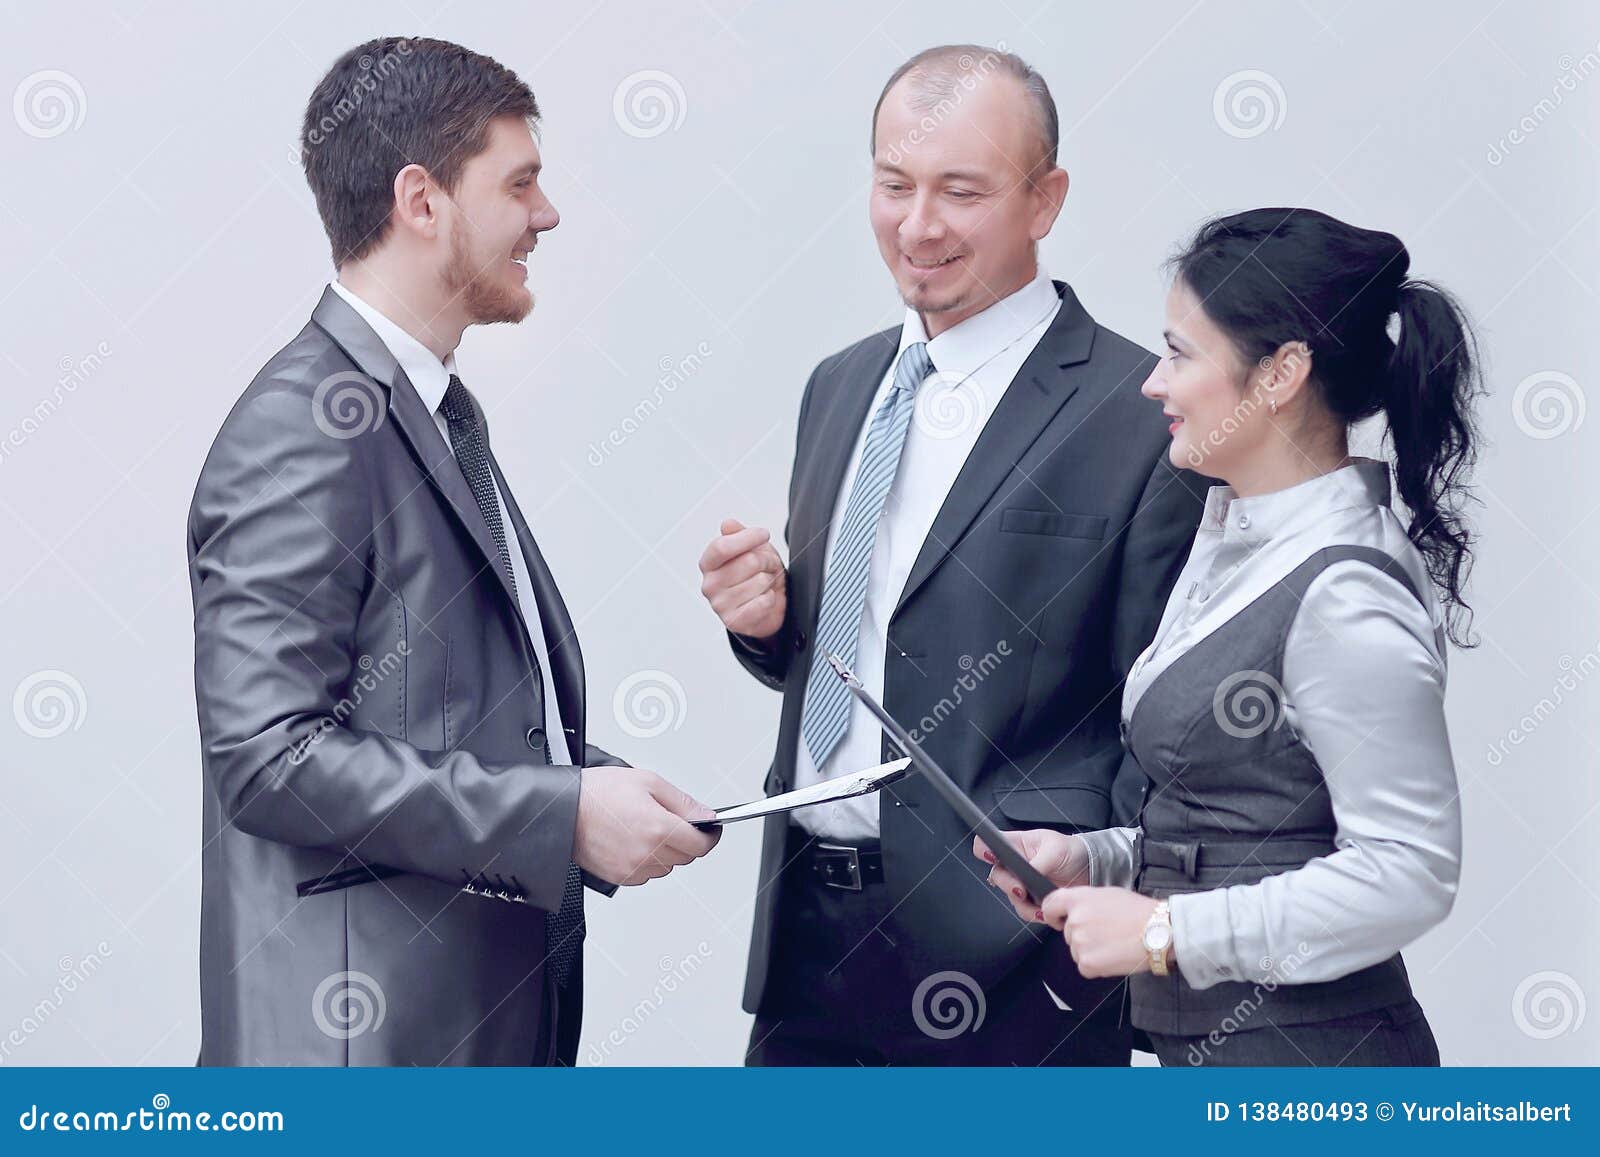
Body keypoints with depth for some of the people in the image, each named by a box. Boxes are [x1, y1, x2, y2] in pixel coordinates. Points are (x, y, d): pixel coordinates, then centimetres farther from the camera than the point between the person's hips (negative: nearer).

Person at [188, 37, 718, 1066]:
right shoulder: (302, 430, -14)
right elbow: (271, 756, -21)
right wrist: (563, 816, -20)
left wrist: (603, 792, 5)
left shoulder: (444, 414, 16)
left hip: (498, 1011, 9)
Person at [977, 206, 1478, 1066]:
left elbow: (1408, 873, -21)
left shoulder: (1344, 595, -18)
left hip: (1310, 1056, -9)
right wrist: (1093, 860, 4)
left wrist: (1164, 931, -18)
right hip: (1206, 1042, 9)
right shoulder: (1232, 538, 11)